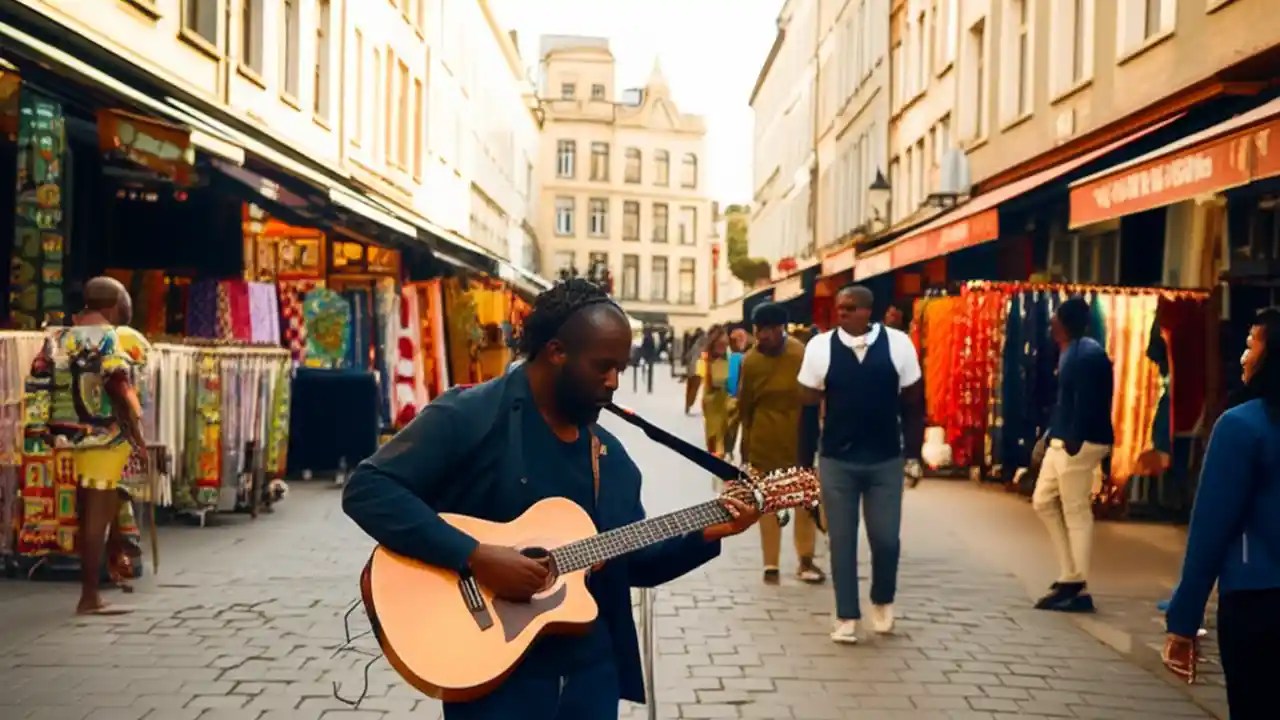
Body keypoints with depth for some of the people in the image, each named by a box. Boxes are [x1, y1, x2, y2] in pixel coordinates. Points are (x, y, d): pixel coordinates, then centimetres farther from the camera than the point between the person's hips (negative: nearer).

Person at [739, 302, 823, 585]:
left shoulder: (802, 355, -8)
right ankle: (771, 564, 16)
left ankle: (805, 560, 23)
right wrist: (746, 445, 4)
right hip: (765, 441, 0)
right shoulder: (750, 360, -6)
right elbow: (744, 405, 2)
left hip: (799, 439, 0)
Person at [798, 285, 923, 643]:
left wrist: (913, 456, 2)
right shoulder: (820, 346, -6)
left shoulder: (898, 344, -5)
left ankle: (882, 601, 32)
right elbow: (809, 404, 1)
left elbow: (912, 405, 3)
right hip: (836, 461, 0)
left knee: (886, 538, 4)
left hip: (886, 460, 0)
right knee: (841, 541, 6)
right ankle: (846, 616, 19)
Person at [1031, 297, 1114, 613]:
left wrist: (1073, 444, -23)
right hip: (1061, 442, 11)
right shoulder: (1071, 352, 13)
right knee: (1043, 501, 16)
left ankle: (1079, 588, 3)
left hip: (1078, 445, -11)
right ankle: (1070, 574, 22)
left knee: (1076, 513, -4)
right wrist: (1051, 435, 16)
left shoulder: (1087, 355, -17)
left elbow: (1086, 406, -22)